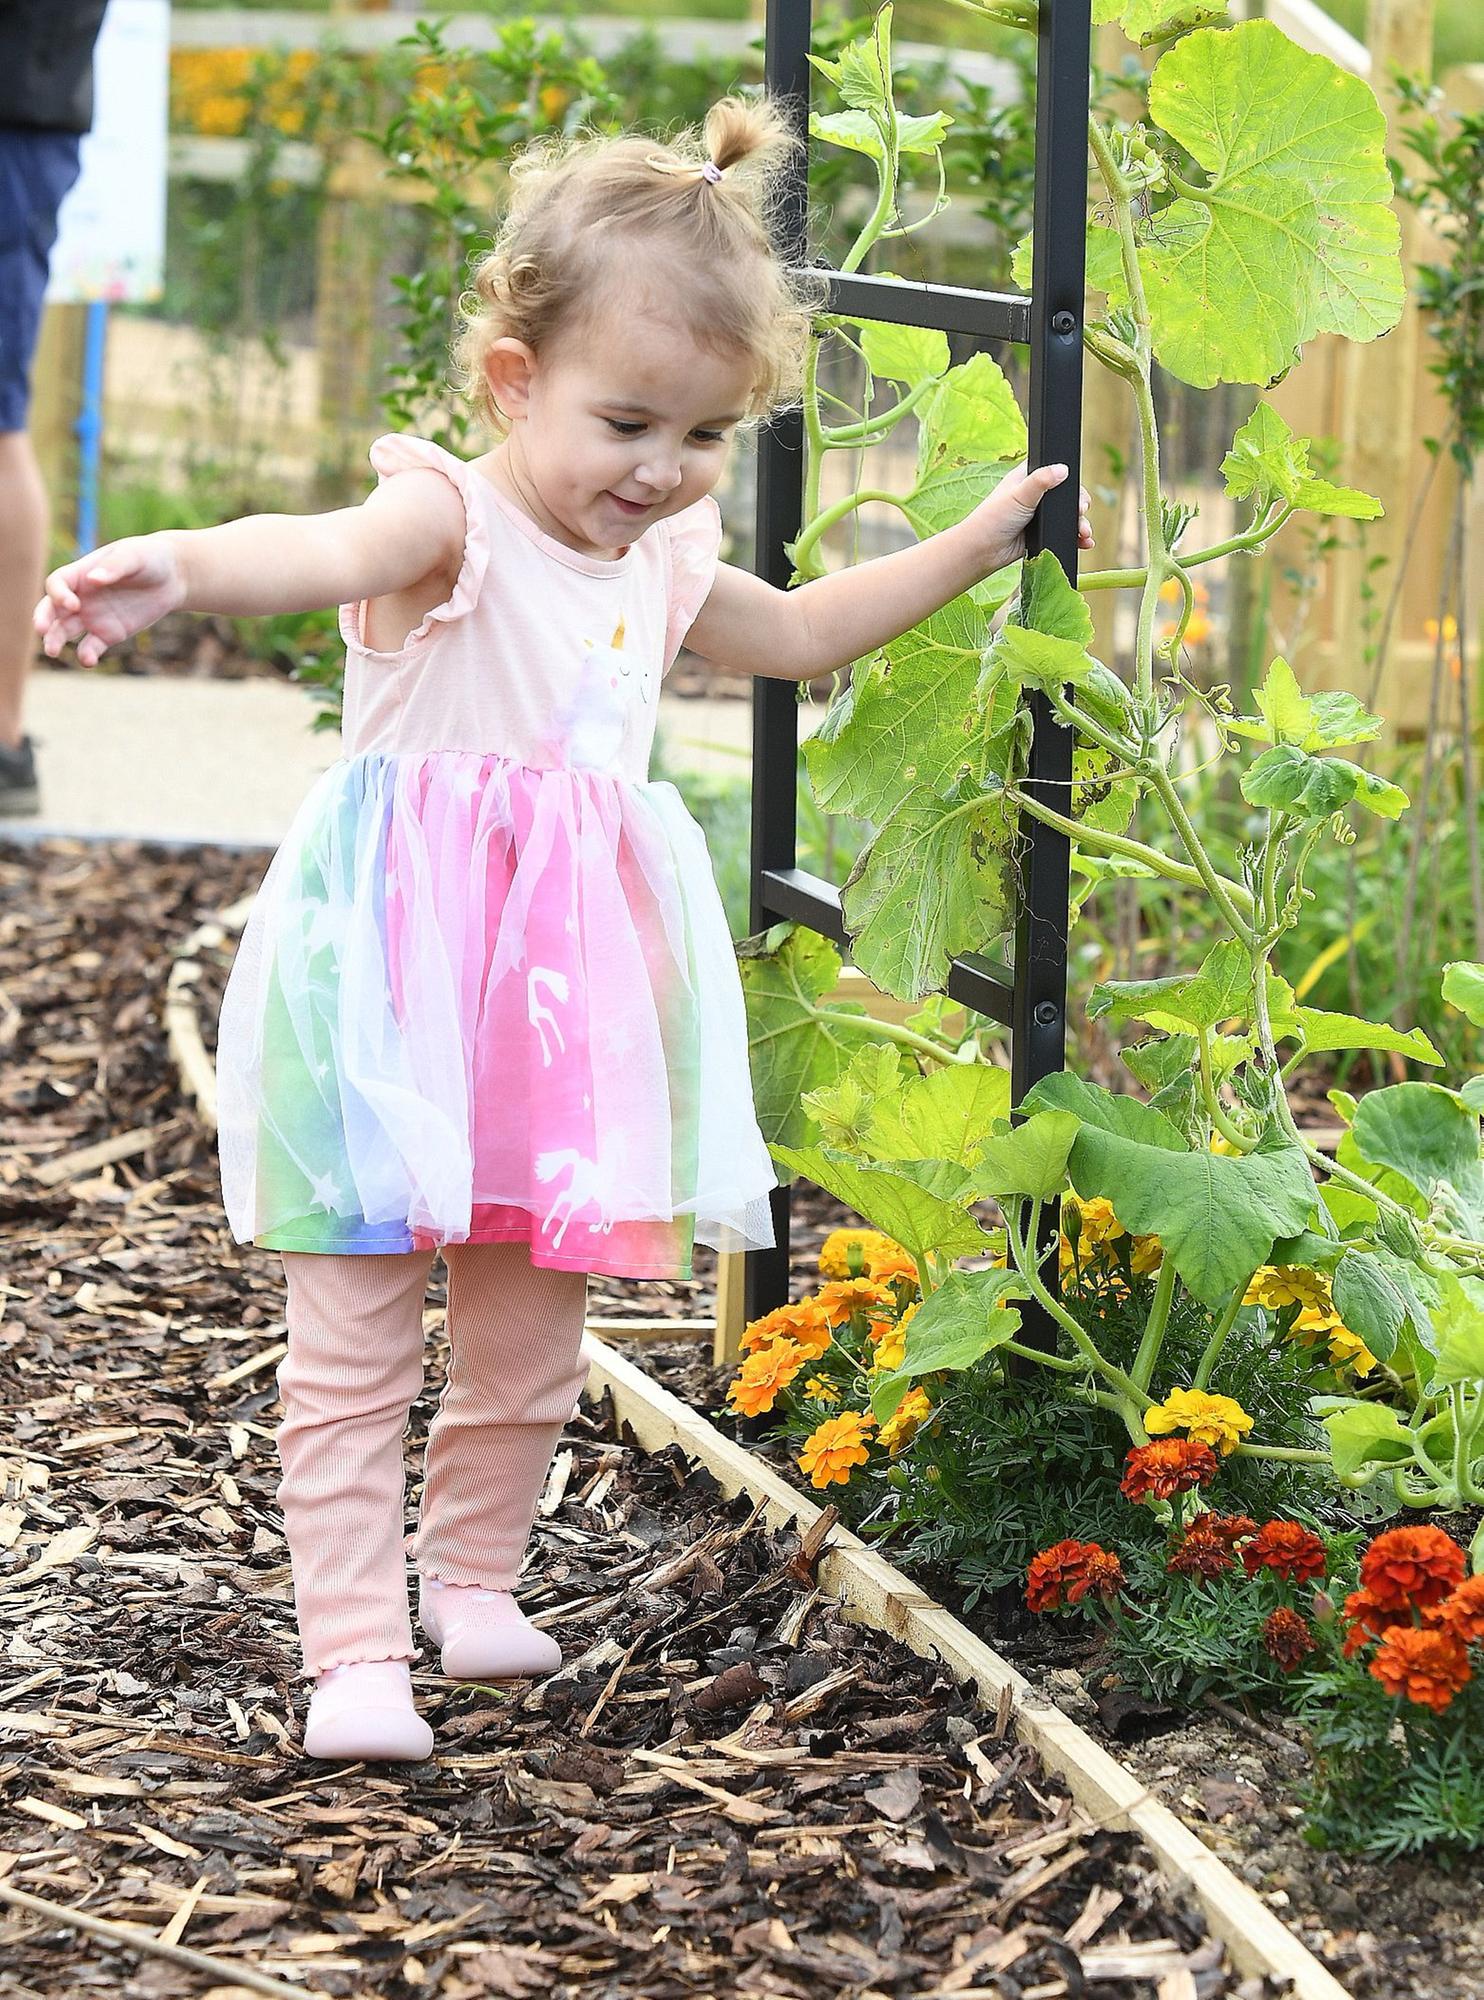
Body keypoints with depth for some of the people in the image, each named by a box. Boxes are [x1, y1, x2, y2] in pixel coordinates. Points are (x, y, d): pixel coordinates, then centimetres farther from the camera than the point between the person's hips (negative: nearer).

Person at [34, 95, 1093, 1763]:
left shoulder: (662, 563, 10)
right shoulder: (452, 522, -14)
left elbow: (798, 634, 31)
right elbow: (327, 549, -38)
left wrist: (981, 535, 32)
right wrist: (177, 568, -59)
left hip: (569, 984, 7)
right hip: (405, 984, -7)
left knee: (532, 1317, 15)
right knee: (356, 1321, -4)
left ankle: (469, 1577, 36)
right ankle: (353, 1650, 2)